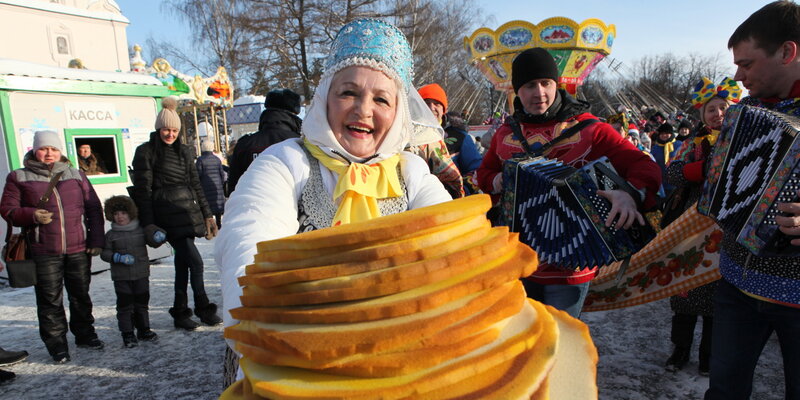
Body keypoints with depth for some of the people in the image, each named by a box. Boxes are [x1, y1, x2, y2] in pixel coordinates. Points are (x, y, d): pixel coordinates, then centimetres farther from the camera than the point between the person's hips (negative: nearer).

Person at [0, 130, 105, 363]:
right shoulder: (20, 178, 5)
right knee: (50, 300, 4)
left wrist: (96, 239, 2)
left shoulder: (76, 175, 9)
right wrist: (32, 215, -18)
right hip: (44, 252, -1)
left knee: (80, 295, 12)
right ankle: (56, 344, 16)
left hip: (78, 248, 2)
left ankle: (84, 334, 28)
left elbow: (94, 208, 8)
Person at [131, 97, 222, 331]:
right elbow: (143, 190, -6)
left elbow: (196, 185, 17)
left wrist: (207, 215, 14)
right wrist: (148, 224, -12)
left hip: (188, 212, 6)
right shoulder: (146, 152, -1)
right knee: (195, 261, -13)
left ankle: (180, 314, 21)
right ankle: (203, 308, 2)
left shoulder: (185, 152, 15)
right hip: (167, 214, -6)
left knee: (183, 263, 10)